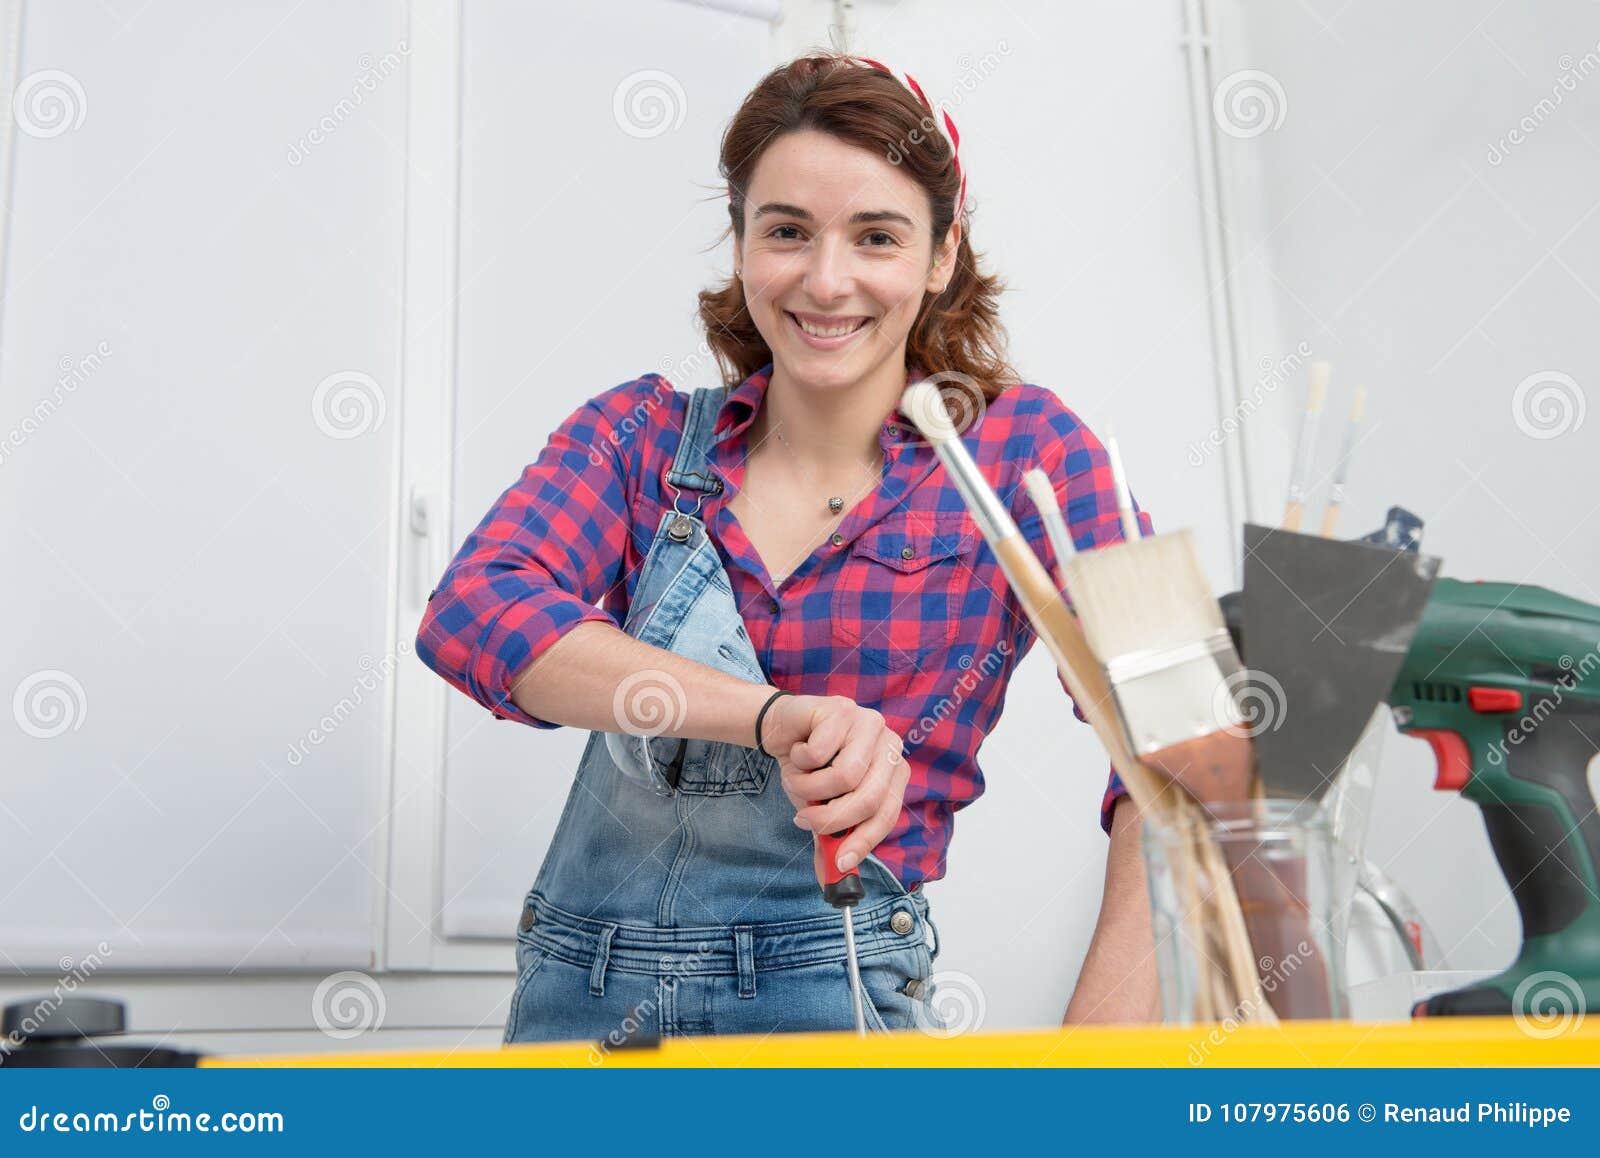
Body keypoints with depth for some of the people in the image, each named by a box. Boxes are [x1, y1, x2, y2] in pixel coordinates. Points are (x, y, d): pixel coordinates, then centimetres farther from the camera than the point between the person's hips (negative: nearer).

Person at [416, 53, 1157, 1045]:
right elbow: (471, 614, -14)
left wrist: (1104, 1036, -25)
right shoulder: (645, 434, 3)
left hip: (829, 999, -2)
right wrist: (773, 715, -28)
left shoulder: (1022, 451, -2)